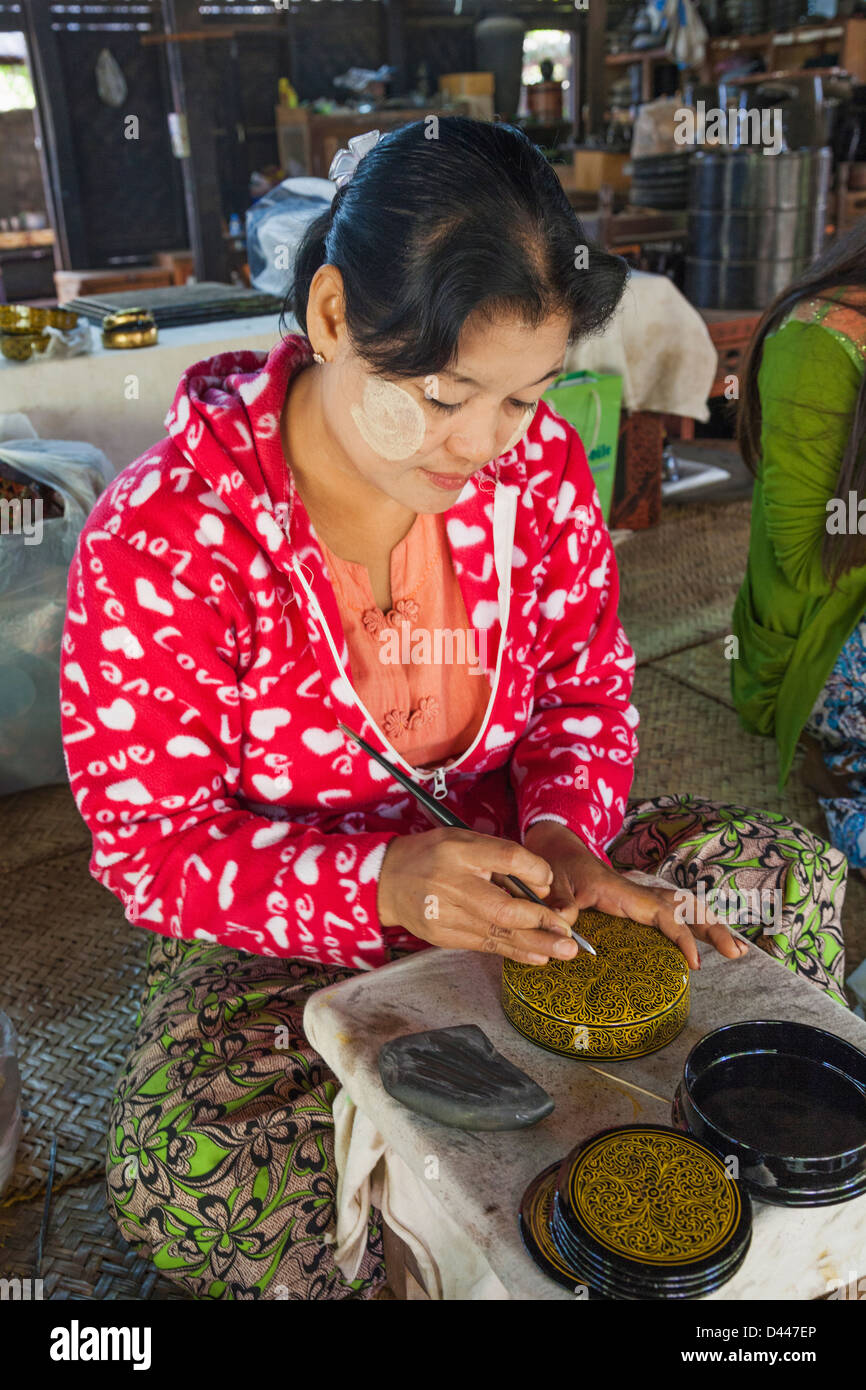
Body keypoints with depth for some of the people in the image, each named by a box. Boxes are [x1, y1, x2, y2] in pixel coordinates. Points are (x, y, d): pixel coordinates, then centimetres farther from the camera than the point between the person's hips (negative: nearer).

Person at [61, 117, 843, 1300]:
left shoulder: (541, 466, -10)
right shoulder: (159, 538, -22)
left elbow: (586, 688, 2)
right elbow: (151, 845, -18)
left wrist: (563, 831, -20)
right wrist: (382, 882, -34)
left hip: (499, 868, 4)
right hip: (285, 934, -3)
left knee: (799, 877, -8)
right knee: (185, 1185, -31)